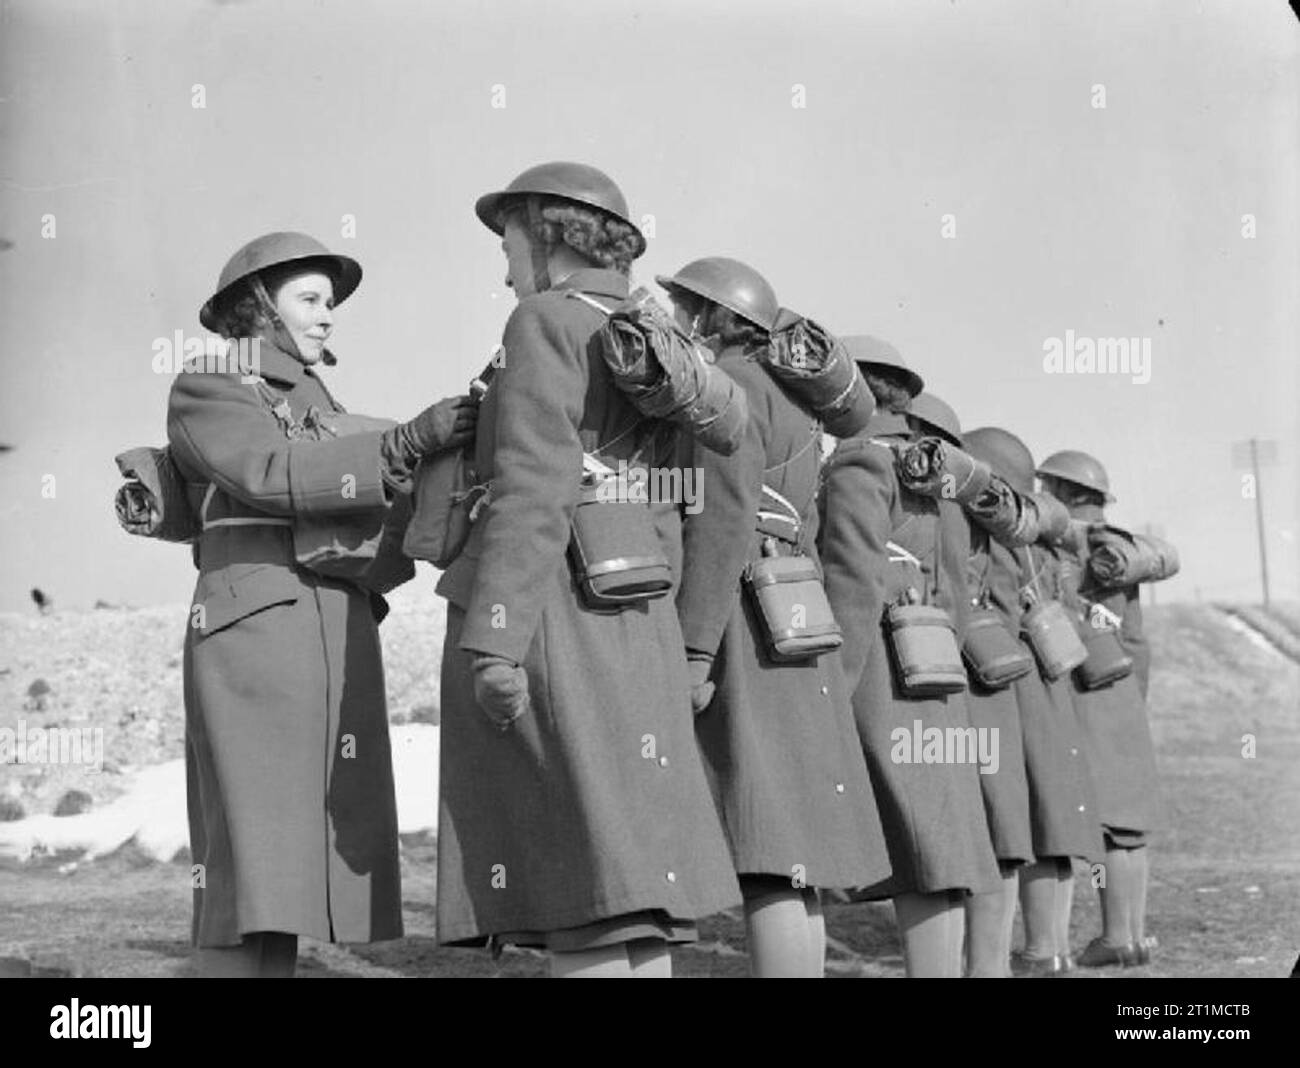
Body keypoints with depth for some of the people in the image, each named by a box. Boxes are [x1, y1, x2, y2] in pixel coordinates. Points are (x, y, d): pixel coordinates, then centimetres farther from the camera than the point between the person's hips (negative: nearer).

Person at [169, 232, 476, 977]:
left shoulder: (318, 400, 25)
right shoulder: (205, 390, 3)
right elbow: (276, 474, -13)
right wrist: (409, 442, -21)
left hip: (341, 638, 7)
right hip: (252, 629, -7)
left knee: (293, 869, 3)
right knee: (252, 860, -13)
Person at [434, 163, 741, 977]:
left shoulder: (548, 323, -3)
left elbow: (535, 490, -15)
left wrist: (493, 639, -20)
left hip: (543, 622, -8)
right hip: (633, 629, 8)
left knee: (580, 903, -11)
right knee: (628, 898, 8)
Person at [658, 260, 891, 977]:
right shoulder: (785, 405, 22)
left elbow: (723, 524, -16)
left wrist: (695, 652, -21)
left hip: (736, 632, -10)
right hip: (790, 629, 10)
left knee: (766, 860, -15)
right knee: (788, 857, 7)